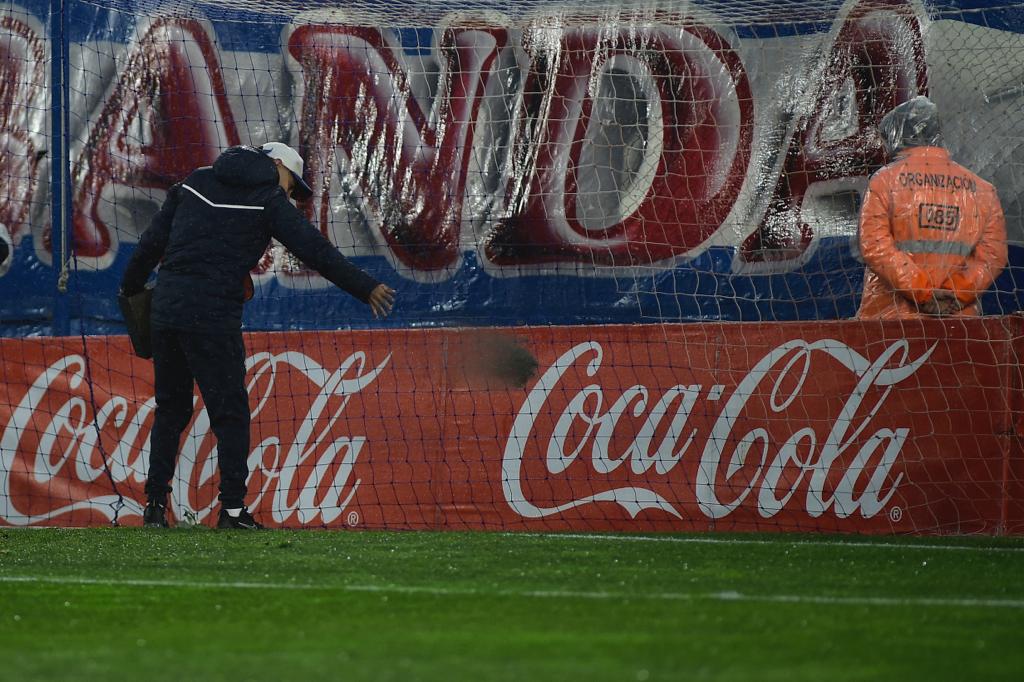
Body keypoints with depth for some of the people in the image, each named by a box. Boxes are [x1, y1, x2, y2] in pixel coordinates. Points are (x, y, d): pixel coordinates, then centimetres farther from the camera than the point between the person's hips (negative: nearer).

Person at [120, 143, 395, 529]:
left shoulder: (195, 182, 17)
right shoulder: (269, 200, 2)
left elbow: (154, 239, 17)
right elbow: (315, 250, -1)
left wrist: (130, 287, 28)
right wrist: (366, 289, 3)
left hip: (166, 307, 6)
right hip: (213, 314, -6)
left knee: (170, 409, 15)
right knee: (230, 412, 2)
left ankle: (155, 504, 12)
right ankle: (232, 509, -3)